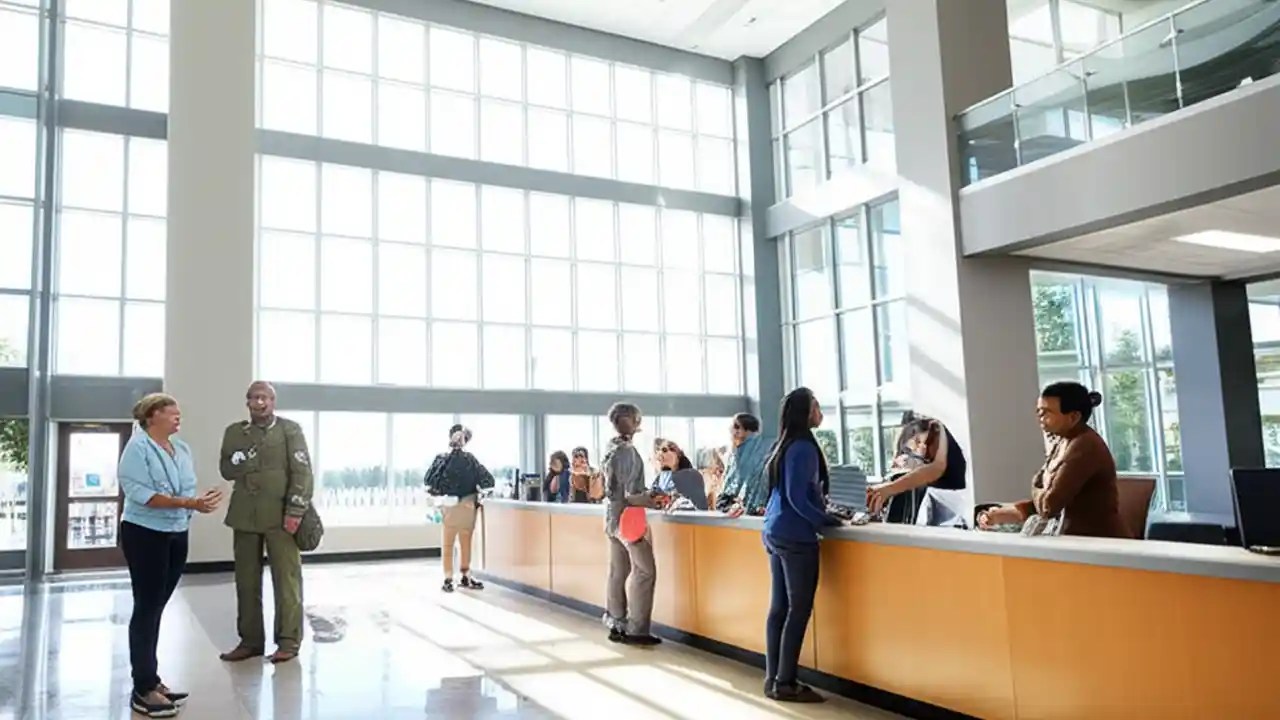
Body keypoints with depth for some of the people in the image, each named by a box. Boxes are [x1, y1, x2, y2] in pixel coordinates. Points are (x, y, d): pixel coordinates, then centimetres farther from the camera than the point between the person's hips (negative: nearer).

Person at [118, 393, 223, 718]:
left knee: (156, 608, 13)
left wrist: (201, 500, -13)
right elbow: (140, 493, -21)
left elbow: (187, 490, 9)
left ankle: (151, 681, 21)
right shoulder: (138, 447, -11)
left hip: (176, 535, 7)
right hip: (145, 534, -7)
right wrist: (188, 503, -26)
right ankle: (143, 690, 4)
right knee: (146, 608, -2)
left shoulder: (182, 449, 9)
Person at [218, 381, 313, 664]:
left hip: (279, 516, -4)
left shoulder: (290, 429, 0)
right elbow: (227, 470, 10)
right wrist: (247, 459, -8)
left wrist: (295, 511, -14)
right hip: (245, 516, 4)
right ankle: (250, 640, 18)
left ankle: (288, 641, 5)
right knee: (246, 580, 8)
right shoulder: (234, 432, 13)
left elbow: (302, 472, -6)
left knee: (286, 579, -1)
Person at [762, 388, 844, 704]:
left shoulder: (784, 446, 14)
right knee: (799, 610, -2)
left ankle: (773, 679, 16)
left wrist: (822, 510, 15)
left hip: (775, 533, 9)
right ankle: (785, 684, 2)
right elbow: (798, 498, -20)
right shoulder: (803, 448, -15)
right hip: (795, 536, -9)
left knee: (779, 607, 11)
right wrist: (828, 521, -13)